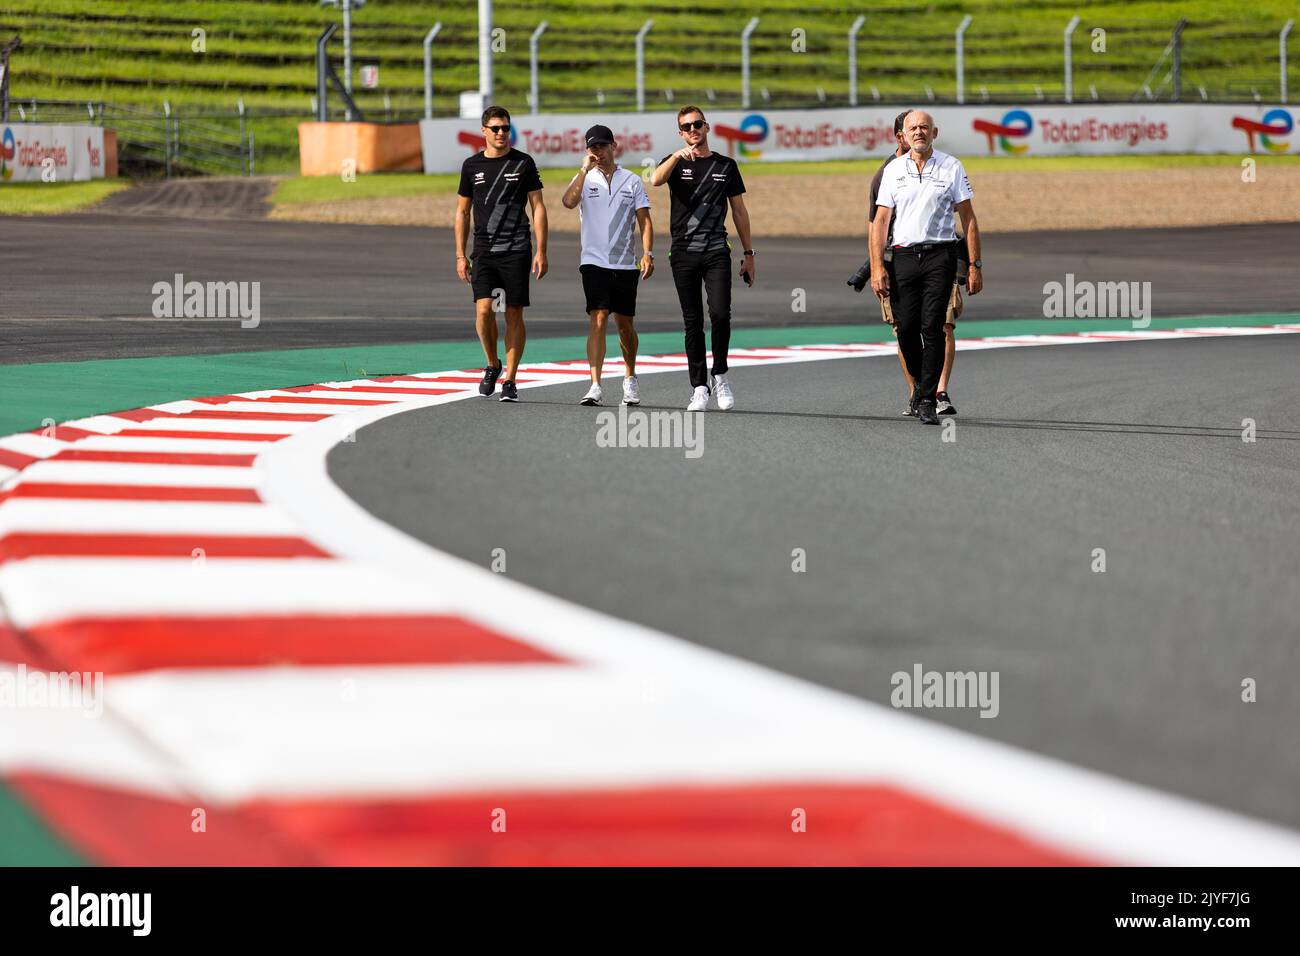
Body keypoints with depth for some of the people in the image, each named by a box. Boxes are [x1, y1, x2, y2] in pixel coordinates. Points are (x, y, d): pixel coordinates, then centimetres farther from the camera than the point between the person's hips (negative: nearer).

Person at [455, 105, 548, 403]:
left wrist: (541, 252, -4)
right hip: (483, 252, 1)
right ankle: (492, 365, 11)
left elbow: (538, 208, 4)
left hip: (516, 251, -1)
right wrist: (460, 255, 7)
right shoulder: (472, 165, 9)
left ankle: (509, 380, 7)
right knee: (483, 309, -13)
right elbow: (462, 212, 14)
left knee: (514, 315, 0)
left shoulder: (523, 163, 4)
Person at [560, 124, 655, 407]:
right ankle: (595, 386, -18)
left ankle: (630, 379, 29)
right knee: (598, 319, -14)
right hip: (595, 262, -2)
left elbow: (644, 220, 6)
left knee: (625, 323, 9)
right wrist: (585, 169, -16)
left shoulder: (632, 181, 8)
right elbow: (568, 201, -16)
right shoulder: (585, 179, 5)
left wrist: (648, 253, -6)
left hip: (625, 264, 2)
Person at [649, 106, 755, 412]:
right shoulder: (675, 163, 8)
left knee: (720, 314, -15)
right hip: (684, 254, 0)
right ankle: (699, 387, 6)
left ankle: (720, 375, 4)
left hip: (717, 252, 0)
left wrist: (748, 253, 11)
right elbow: (656, 180, -16)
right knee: (693, 323, 1)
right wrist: (677, 156, -32)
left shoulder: (726, 166, 11)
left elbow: (739, 211, 14)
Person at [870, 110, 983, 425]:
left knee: (932, 327, -11)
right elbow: (881, 220, 7)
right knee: (906, 328, 0)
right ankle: (921, 383, 27)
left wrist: (975, 265, 0)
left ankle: (927, 400, -8)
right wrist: (877, 267, -3)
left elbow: (968, 218, 6)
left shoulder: (951, 167, 5)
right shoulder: (893, 170, 10)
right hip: (904, 255, 2)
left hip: (940, 256, -2)